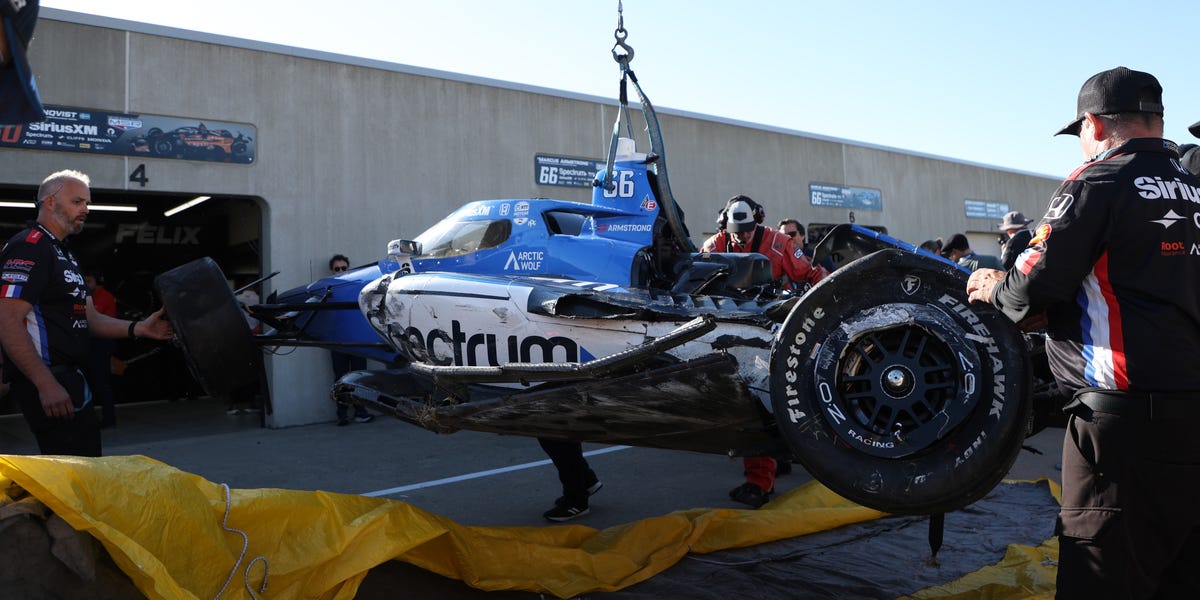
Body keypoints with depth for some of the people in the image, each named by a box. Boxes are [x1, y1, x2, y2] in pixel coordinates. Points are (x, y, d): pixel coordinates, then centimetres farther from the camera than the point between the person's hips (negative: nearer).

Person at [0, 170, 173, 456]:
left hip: (69, 377, 10)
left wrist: (138, 328, 2)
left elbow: (90, 318, 18)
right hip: (47, 381, -10)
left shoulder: (64, 254, 20)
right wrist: (46, 385, -26)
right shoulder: (29, 247, -11)